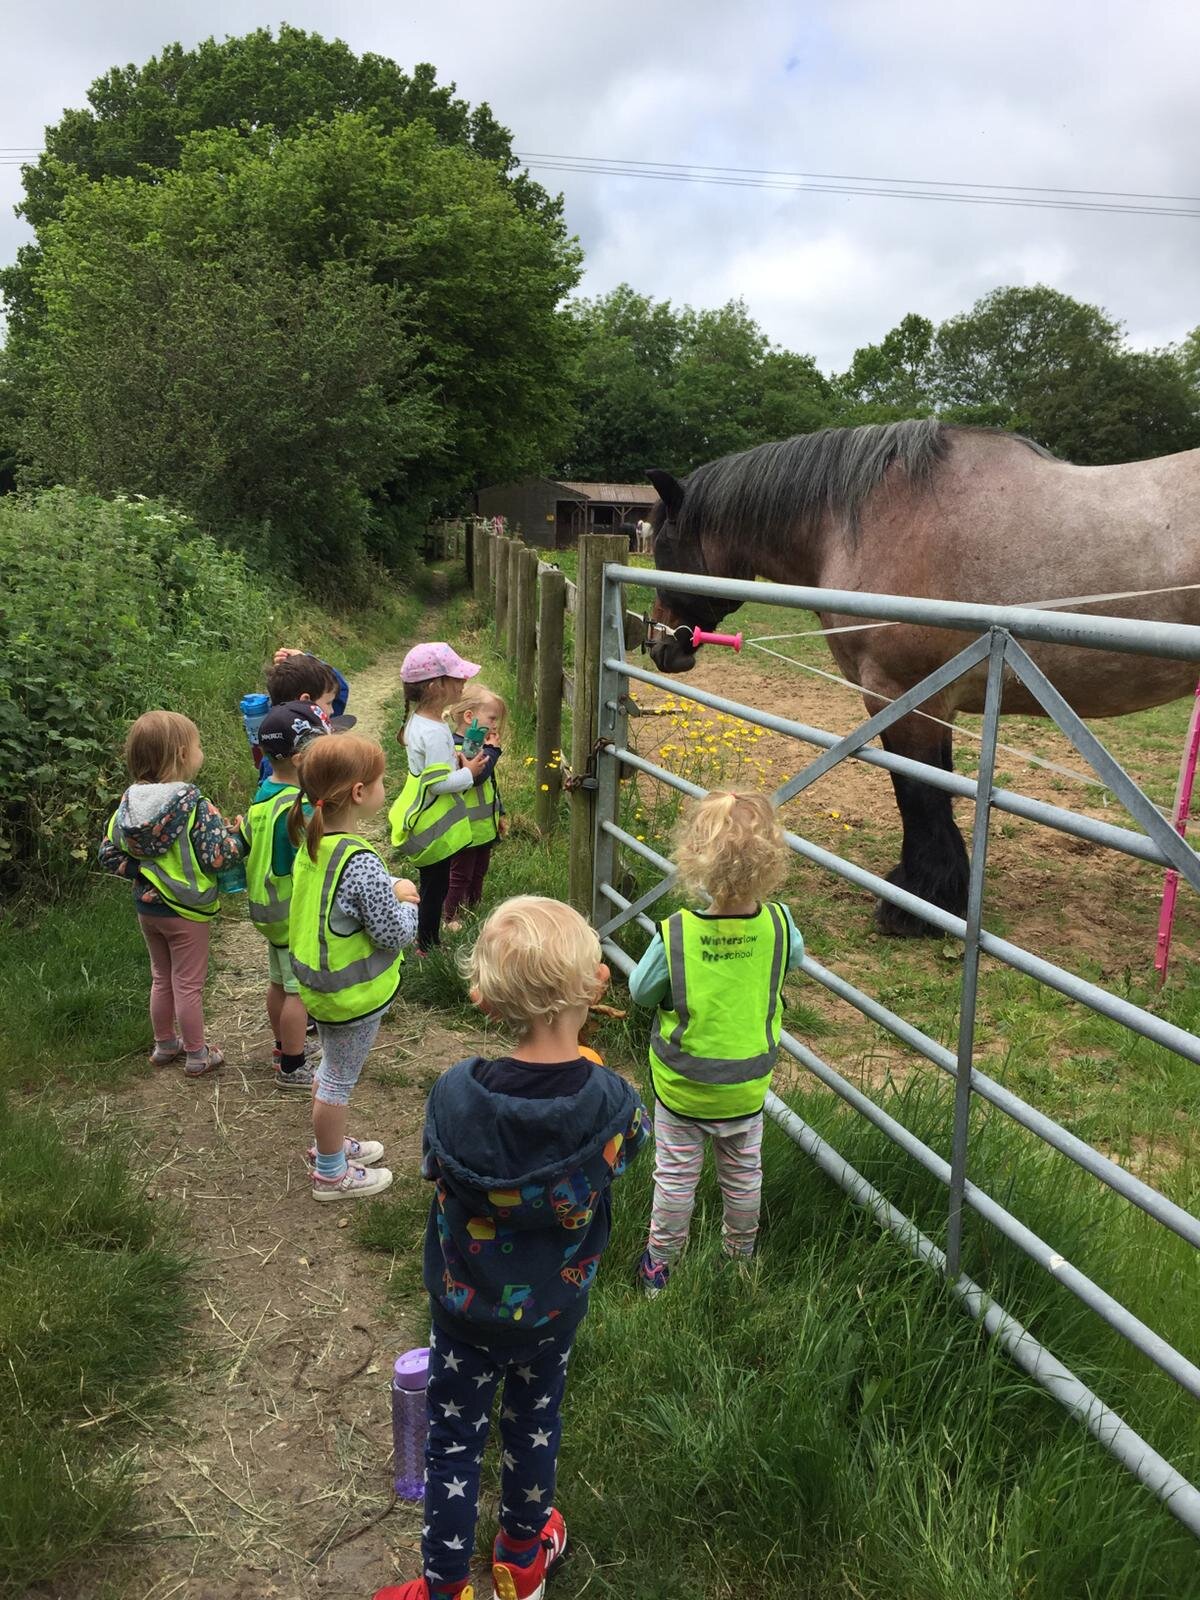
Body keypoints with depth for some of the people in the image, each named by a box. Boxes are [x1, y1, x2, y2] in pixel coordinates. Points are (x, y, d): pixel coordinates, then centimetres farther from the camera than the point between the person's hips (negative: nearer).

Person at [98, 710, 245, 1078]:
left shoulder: (129, 803, -6)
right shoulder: (195, 806, -24)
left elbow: (109, 855, -2)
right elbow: (216, 857, -25)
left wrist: (140, 870, 7)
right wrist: (238, 832, -10)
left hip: (146, 906, 6)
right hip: (185, 912, -6)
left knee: (161, 978, 23)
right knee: (188, 984, 9)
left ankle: (164, 1044, 38)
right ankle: (197, 1055, 23)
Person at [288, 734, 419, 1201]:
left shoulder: (314, 841, -5)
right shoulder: (360, 863, -32)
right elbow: (394, 934, -24)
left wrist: (390, 887, 0)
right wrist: (409, 906, -5)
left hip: (320, 982, 8)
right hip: (355, 993, -8)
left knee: (331, 1068, 27)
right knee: (339, 1081, 11)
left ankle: (330, 1143, 48)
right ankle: (331, 1173, 30)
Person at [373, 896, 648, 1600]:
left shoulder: (453, 1095, -30)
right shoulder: (614, 1105, -29)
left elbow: (440, 1173, -11)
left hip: (466, 1306, -1)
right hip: (555, 1309, 2)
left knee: (455, 1442, 20)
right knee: (535, 1424, 27)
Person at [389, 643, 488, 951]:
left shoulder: (417, 720, 3)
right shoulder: (435, 733, -28)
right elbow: (439, 783, -27)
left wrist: (456, 760, 5)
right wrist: (468, 773, -13)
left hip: (423, 820, 10)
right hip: (434, 827, -10)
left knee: (432, 884, 21)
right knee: (435, 886, 6)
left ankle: (427, 941, 34)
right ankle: (428, 946, 20)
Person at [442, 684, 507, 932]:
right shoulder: (455, 747, -23)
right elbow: (476, 775, -36)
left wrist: (499, 814, 23)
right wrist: (492, 750, -26)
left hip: (484, 826, 9)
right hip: (465, 830, -9)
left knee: (478, 874, 21)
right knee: (460, 876, 4)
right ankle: (450, 918, 17)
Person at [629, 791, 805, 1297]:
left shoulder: (675, 934, -28)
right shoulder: (778, 924, -21)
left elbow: (640, 992, -11)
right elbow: (796, 958, 3)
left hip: (682, 1086, -2)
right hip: (747, 1085, 2)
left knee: (675, 1176, 18)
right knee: (743, 1173, 25)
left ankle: (659, 1264, 35)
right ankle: (742, 1252, 46)